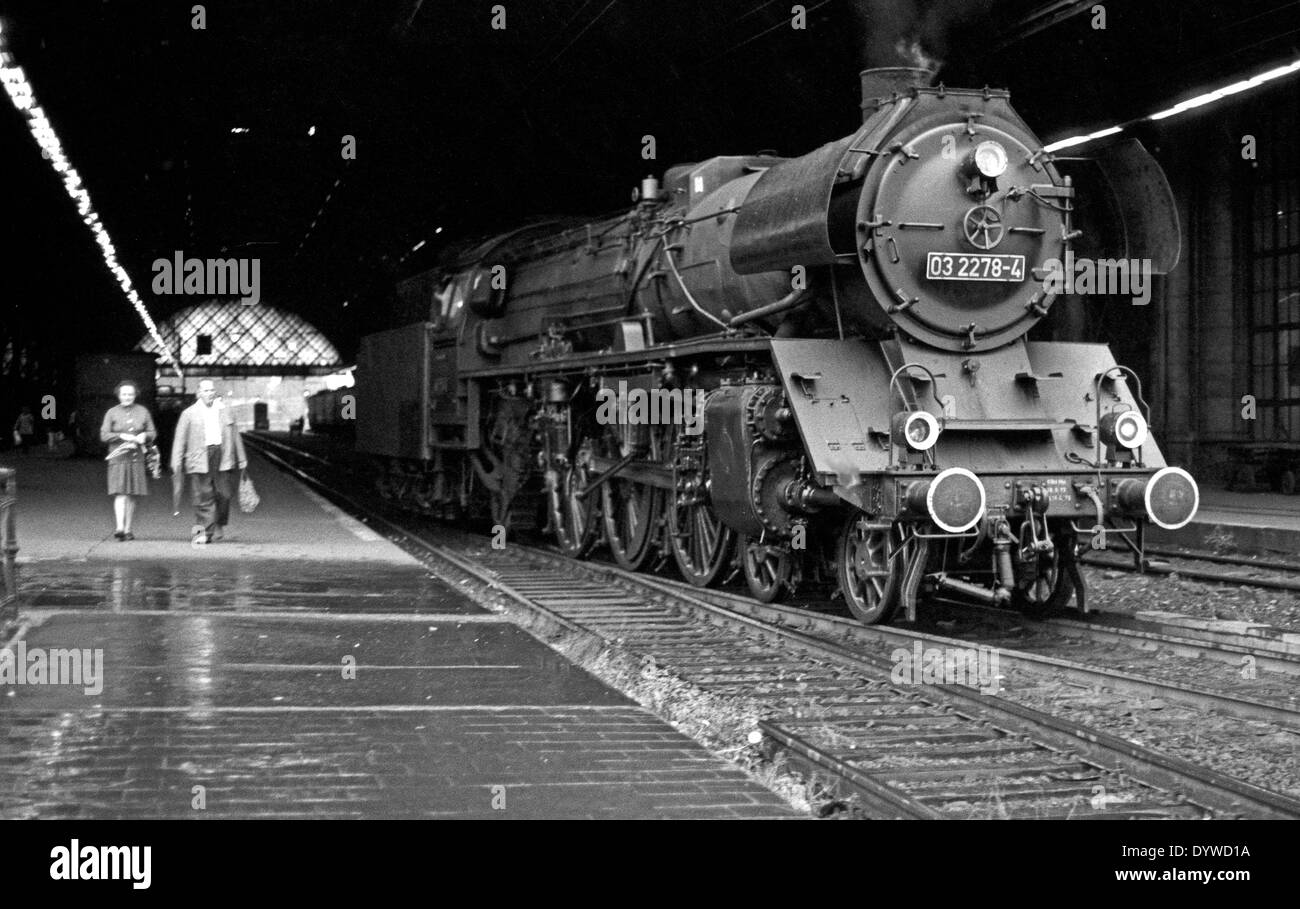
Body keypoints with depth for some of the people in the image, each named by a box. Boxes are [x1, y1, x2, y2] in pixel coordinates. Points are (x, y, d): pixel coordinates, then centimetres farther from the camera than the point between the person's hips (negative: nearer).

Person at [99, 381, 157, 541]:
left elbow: (153, 433, 13)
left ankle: (128, 530, 14)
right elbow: (104, 435, -1)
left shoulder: (142, 412, 10)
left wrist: (144, 435, -10)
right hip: (118, 457, -2)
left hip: (137, 457, 2)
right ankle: (119, 528, -23)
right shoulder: (112, 413, 5)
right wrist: (122, 436, -14)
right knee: (120, 493, -14)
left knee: (131, 496, 6)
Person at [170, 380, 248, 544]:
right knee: (203, 497, -7)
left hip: (223, 457, 2)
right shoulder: (189, 414, 6)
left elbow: (235, 435, 19)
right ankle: (204, 532, -7)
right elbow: (180, 439, 3)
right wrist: (176, 463, -5)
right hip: (200, 459, -2)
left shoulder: (225, 411, 15)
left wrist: (241, 459, 18)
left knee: (223, 494, 0)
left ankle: (219, 526, 20)